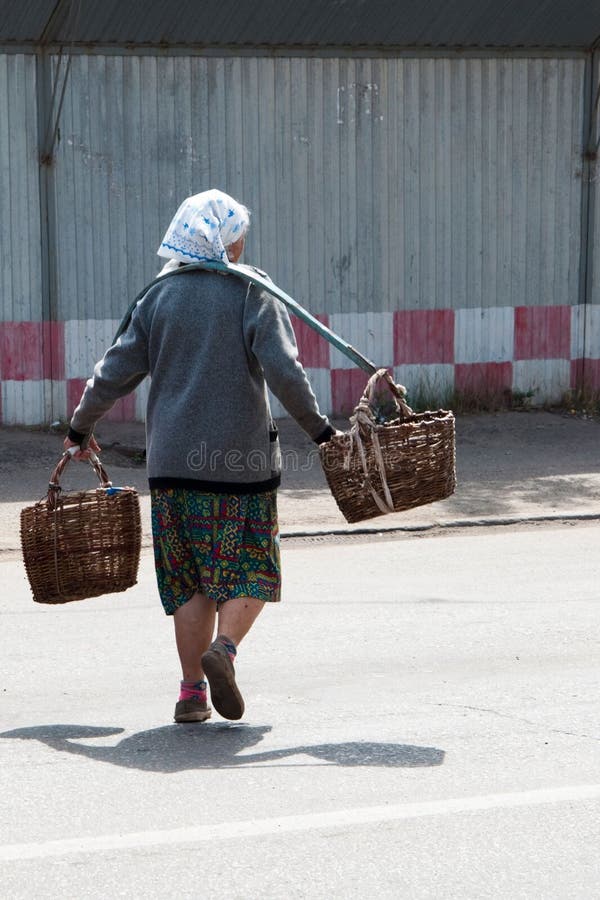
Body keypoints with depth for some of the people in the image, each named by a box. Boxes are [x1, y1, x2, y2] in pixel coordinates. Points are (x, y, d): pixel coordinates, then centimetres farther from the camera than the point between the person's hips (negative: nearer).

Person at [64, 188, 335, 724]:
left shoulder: (160, 297, 7)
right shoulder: (252, 294, -3)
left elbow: (115, 373, 7)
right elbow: (284, 372, -14)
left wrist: (80, 428, 21)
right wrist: (319, 429, -3)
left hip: (173, 461, 3)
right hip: (241, 459, -3)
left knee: (191, 580, 10)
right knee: (250, 570, 8)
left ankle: (193, 692, 6)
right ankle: (225, 646, -18)